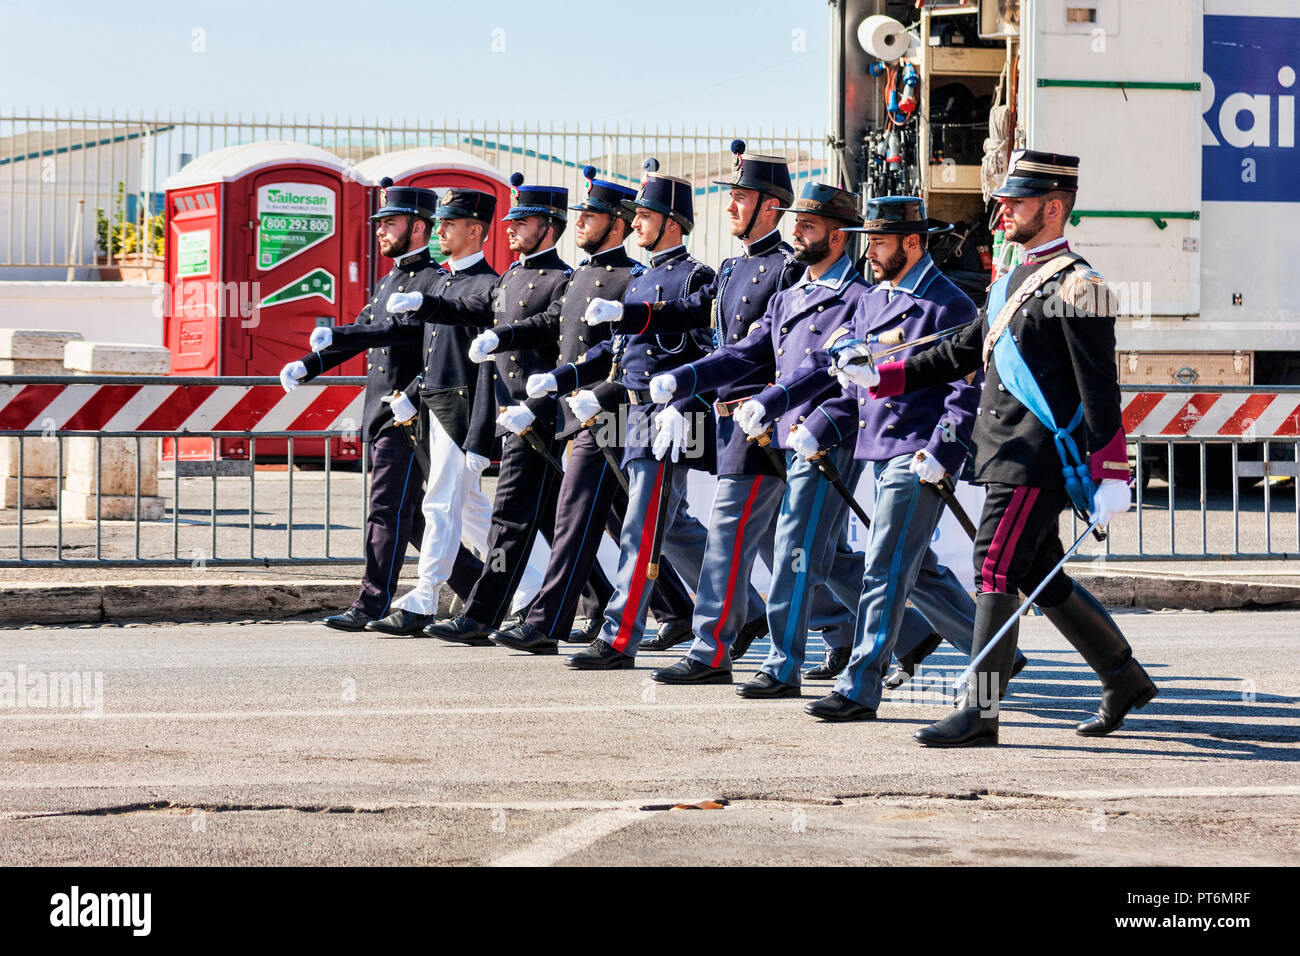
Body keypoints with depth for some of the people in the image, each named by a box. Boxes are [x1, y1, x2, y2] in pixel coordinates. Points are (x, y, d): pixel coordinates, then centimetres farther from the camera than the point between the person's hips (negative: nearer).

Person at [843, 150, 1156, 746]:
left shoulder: (1076, 287, -11)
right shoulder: (1013, 284, 18)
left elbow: (1100, 391, -14)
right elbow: (960, 354, 22)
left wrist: (1110, 478, -17)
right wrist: (880, 378, 13)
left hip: (1041, 460, -9)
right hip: (1008, 457, 9)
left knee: (996, 569, -12)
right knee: (1041, 578, 14)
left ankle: (980, 712, -12)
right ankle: (1125, 679, 26)